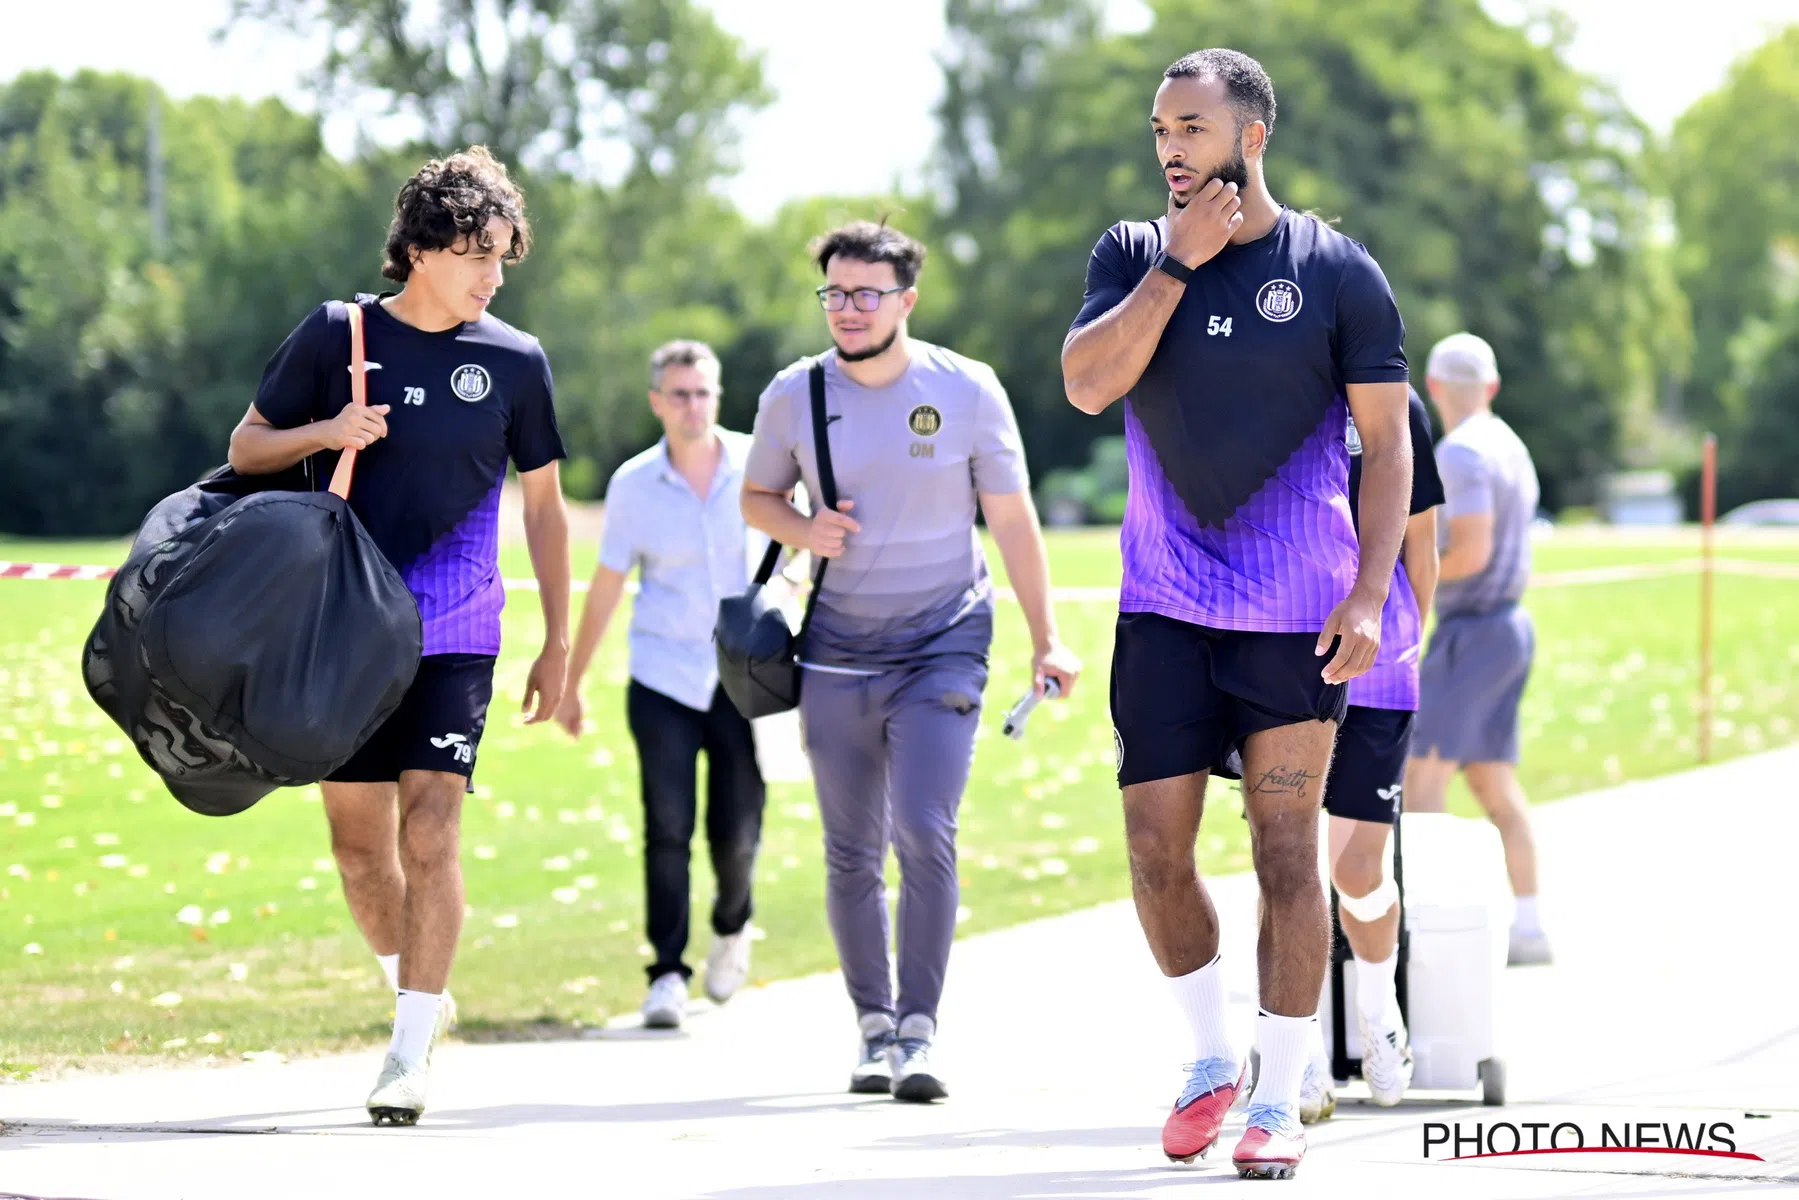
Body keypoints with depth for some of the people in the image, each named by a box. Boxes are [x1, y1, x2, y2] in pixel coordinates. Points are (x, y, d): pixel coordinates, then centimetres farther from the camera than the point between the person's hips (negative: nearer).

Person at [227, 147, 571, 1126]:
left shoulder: (514, 361, 1)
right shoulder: (337, 335, 0)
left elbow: (543, 502, 11)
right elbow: (246, 447, 7)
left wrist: (557, 642, 10)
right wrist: (326, 433, -14)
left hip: (454, 638, -1)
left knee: (429, 832, -13)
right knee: (357, 837, 7)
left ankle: (409, 1057, -9)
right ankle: (413, 987, 32)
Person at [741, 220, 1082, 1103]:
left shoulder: (967, 390, -5)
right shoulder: (795, 394, 0)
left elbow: (1012, 519, 2)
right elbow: (756, 496, 14)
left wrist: (1045, 639, -2)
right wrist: (804, 529, -8)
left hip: (943, 646, -2)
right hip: (836, 655, 2)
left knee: (925, 834, -16)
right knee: (850, 855, 5)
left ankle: (918, 1031, -11)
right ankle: (874, 1029, 18)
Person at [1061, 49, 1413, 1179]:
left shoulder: (1338, 272, -2)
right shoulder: (1135, 255, 6)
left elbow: (1387, 444, -1)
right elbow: (1088, 383, -10)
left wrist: (1369, 595, -10)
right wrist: (1182, 262, -13)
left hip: (1298, 614, -3)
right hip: (1165, 607, 3)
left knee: (1287, 855, -2)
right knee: (1156, 852, 2)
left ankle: (1280, 1098, 7)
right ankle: (1213, 1056, 24)